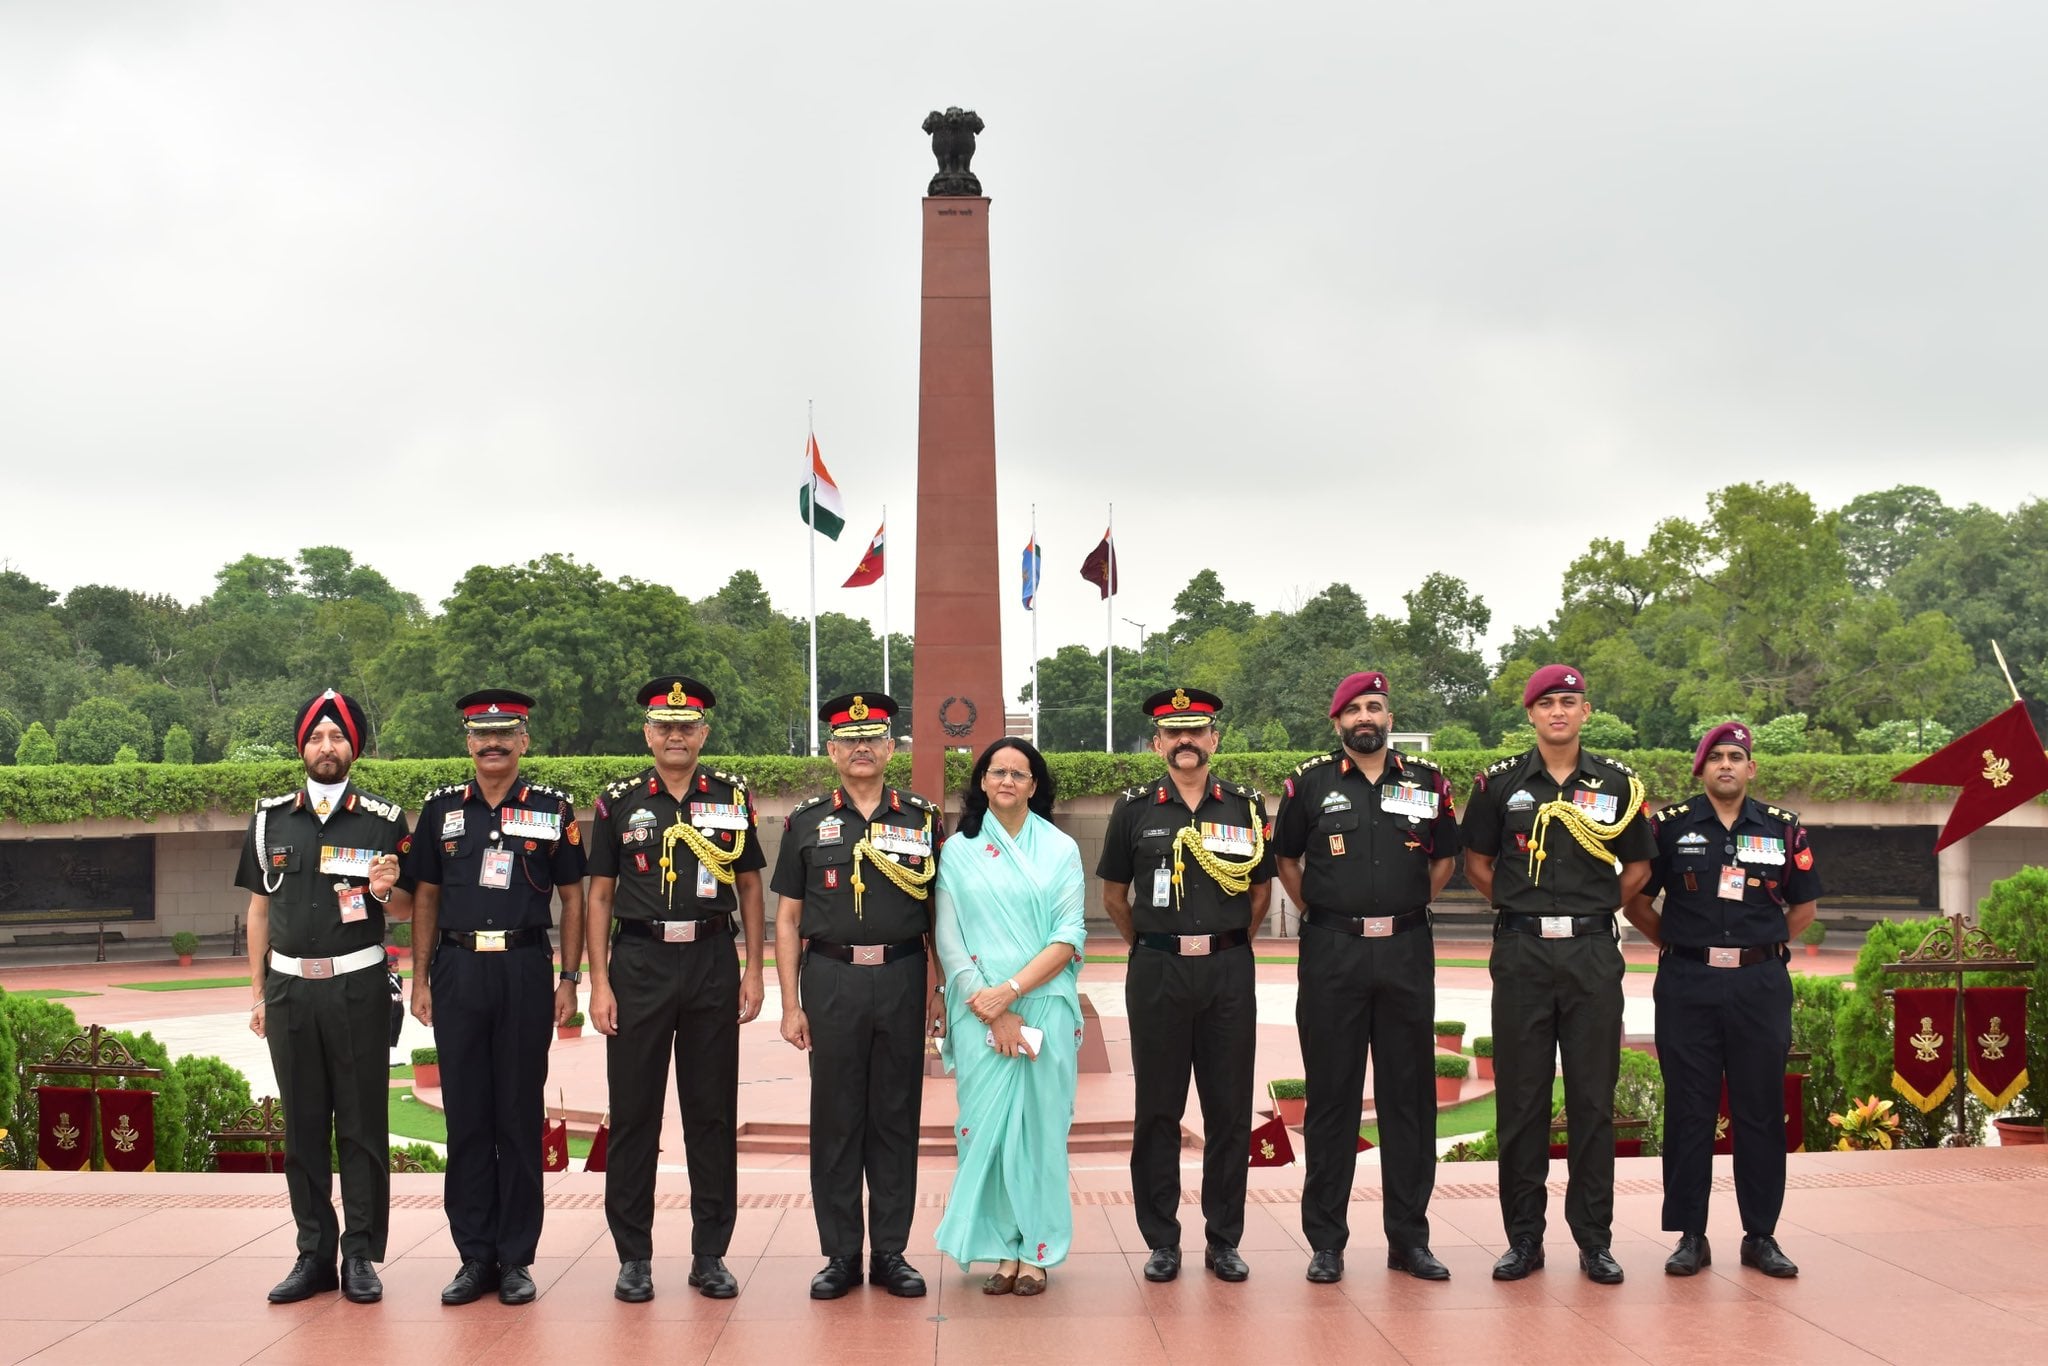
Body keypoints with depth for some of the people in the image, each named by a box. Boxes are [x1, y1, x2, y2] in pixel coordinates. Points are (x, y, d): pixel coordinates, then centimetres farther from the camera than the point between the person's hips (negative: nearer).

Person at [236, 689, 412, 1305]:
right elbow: (260, 908, 13)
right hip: (289, 990, 2)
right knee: (302, 1126, 7)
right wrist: (257, 993, 10)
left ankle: (360, 1256, 9)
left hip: (357, 988, -2)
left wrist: (385, 891, -17)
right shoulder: (270, 819, 8)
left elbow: (406, 909, 6)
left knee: (362, 1127, 1)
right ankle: (314, 1253, 15)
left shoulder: (383, 820, 1)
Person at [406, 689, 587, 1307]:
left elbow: (572, 898, 5)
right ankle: (474, 1256, 13)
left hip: (525, 971, -2)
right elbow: (425, 897, 12)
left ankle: (517, 1258, 10)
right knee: (465, 1115, 5)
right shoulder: (442, 809, 8)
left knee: (521, 1116, 2)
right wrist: (421, 978, 6)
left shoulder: (553, 809, 3)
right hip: (458, 971, 2)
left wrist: (569, 979, -1)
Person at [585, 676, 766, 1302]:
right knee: (633, 1112, 2)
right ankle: (634, 1256, 12)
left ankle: (710, 1254, 14)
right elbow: (600, 896, 5)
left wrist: (753, 971, 4)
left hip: (712, 963, 1)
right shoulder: (619, 802, 4)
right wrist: (599, 984, -2)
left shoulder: (733, 797, 6)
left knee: (713, 1111, 5)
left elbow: (749, 887, 10)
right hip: (639, 963, -1)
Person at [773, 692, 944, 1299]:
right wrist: (791, 1005, 0)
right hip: (832, 981, 0)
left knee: (896, 1116, 5)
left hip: (901, 980, 0)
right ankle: (841, 1254, 12)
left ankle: (890, 1252, 14)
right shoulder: (807, 823, 6)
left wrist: (939, 987, 2)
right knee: (835, 1118, 3)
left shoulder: (923, 820, 6)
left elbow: (939, 913, 10)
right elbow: (787, 920, 6)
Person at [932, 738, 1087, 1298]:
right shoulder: (958, 851, 8)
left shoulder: (1060, 849, 6)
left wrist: (1011, 990, -12)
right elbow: (948, 940, 2)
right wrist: (993, 1013, -9)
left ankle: (1035, 1251, 8)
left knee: (1039, 1126, 0)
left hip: (1045, 1005, 0)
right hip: (978, 1012, 0)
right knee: (987, 1124, -2)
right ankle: (1000, 1249, 6)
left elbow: (1070, 938, -1)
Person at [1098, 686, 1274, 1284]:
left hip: (1229, 971, 1)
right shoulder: (1134, 809, 3)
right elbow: (1114, 893, 12)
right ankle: (1161, 1242, 12)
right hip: (1156, 971, -1)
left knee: (1230, 1109, 4)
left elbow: (1262, 889, 14)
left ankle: (1224, 1240, 14)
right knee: (1157, 1109, 3)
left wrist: (1229, 946, 12)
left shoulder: (1246, 807, 5)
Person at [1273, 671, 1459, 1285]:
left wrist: (1407, 910, 11)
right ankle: (1326, 1240, 9)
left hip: (1407, 952, 2)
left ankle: (1409, 1238, 14)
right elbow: (1286, 858, 15)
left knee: (1409, 1095, 5)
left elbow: (1445, 858, 19)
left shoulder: (1427, 783, 7)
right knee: (1331, 1096, 2)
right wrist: (1318, 912, 7)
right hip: (1332, 954, -1)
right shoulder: (1310, 784, 4)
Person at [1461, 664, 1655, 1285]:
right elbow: (1477, 863, 12)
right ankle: (1523, 1238, 12)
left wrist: (1593, 908, 7)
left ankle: (1594, 1239, 12)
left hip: (1593, 952, 0)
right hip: (1520, 953, 0)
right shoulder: (1501, 782, 3)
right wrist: (1522, 908, 6)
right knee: (1520, 1097, 3)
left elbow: (1638, 867, 15)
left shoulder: (1618, 784, 5)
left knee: (1593, 1098, 3)